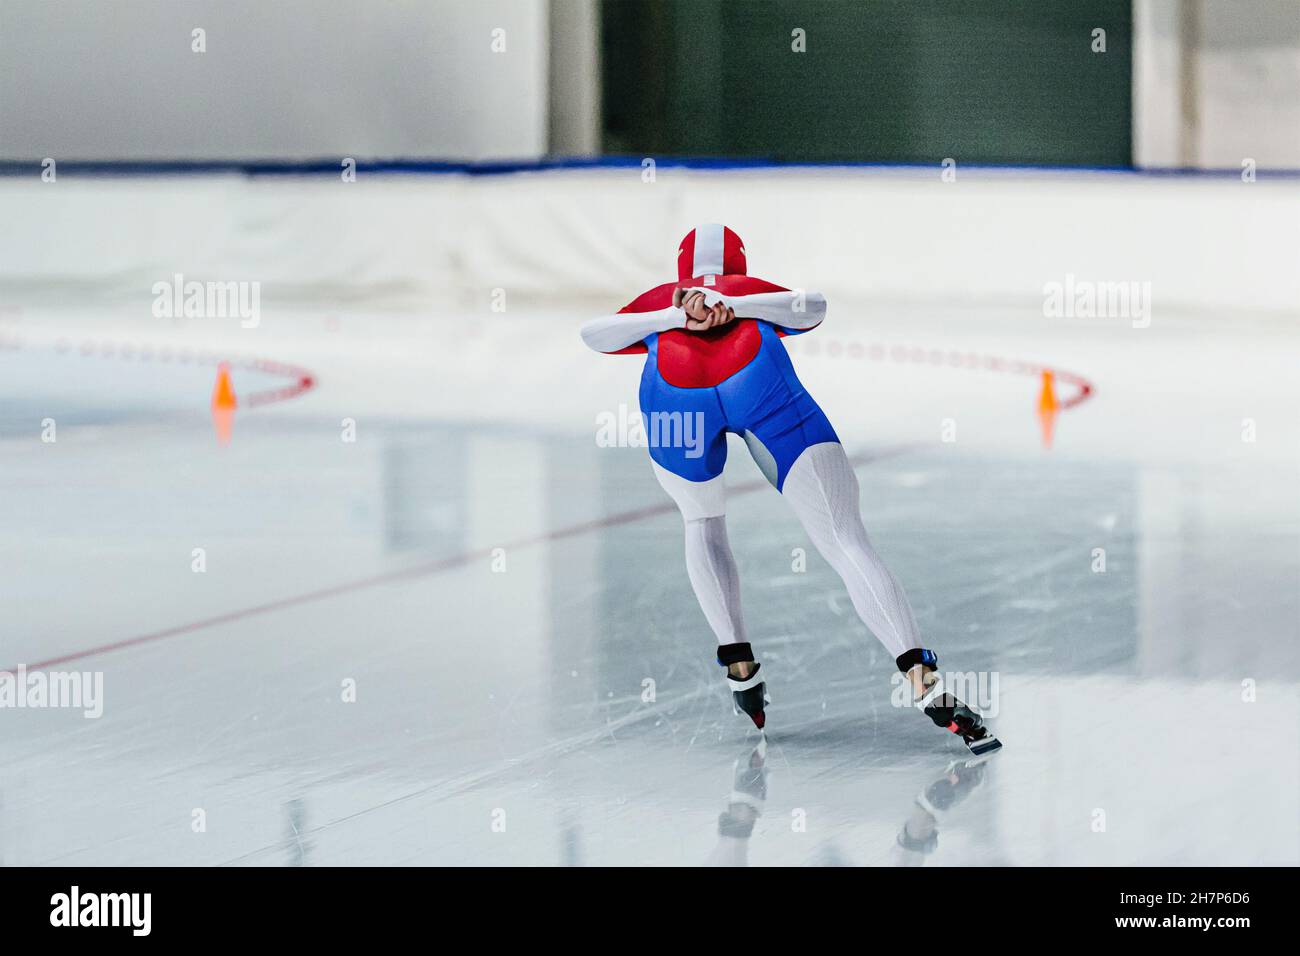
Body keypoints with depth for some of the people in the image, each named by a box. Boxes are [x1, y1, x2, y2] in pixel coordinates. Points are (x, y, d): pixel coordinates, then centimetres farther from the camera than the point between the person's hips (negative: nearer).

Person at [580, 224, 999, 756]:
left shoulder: (659, 301, 41)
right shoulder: (753, 293, 41)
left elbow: (593, 335, 20)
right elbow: (811, 308, 17)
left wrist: (676, 317, 10)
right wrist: (731, 306, 7)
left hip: (675, 390, 1)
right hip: (755, 380, -1)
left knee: (703, 524, 31)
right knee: (845, 539, -4)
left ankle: (740, 668, 22)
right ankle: (925, 683, -19)